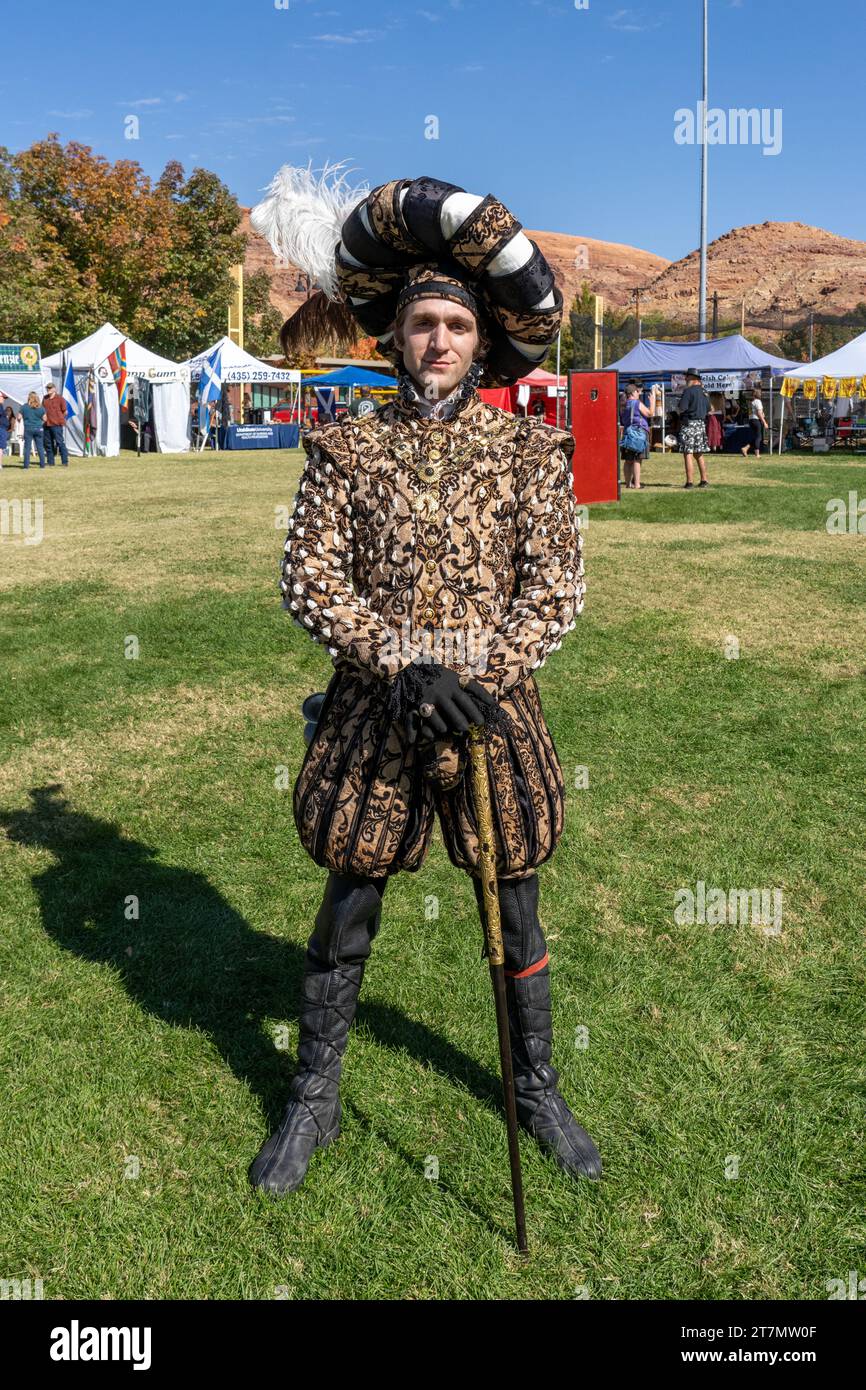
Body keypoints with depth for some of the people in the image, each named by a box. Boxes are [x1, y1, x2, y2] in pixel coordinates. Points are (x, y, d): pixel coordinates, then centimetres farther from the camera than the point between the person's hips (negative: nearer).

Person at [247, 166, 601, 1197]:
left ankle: (538, 1092, 36)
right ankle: (313, 1104, 32)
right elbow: (309, 578, -6)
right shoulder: (348, 447, 1)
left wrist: (483, 676, -17)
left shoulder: (528, 449, 1)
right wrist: (408, 668, -18)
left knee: (513, 916, 13)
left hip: (494, 707, 0)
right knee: (346, 917, 11)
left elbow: (557, 587, -3)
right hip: (374, 713, 0)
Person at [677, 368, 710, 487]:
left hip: (689, 424, -8)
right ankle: (704, 480, 16)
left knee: (688, 454, -6)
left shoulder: (689, 391, -12)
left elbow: (682, 409, -17)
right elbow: (708, 410, 19)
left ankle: (690, 482, -9)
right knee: (699, 455, 15)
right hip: (701, 424, 8)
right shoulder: (704, 392, 14)